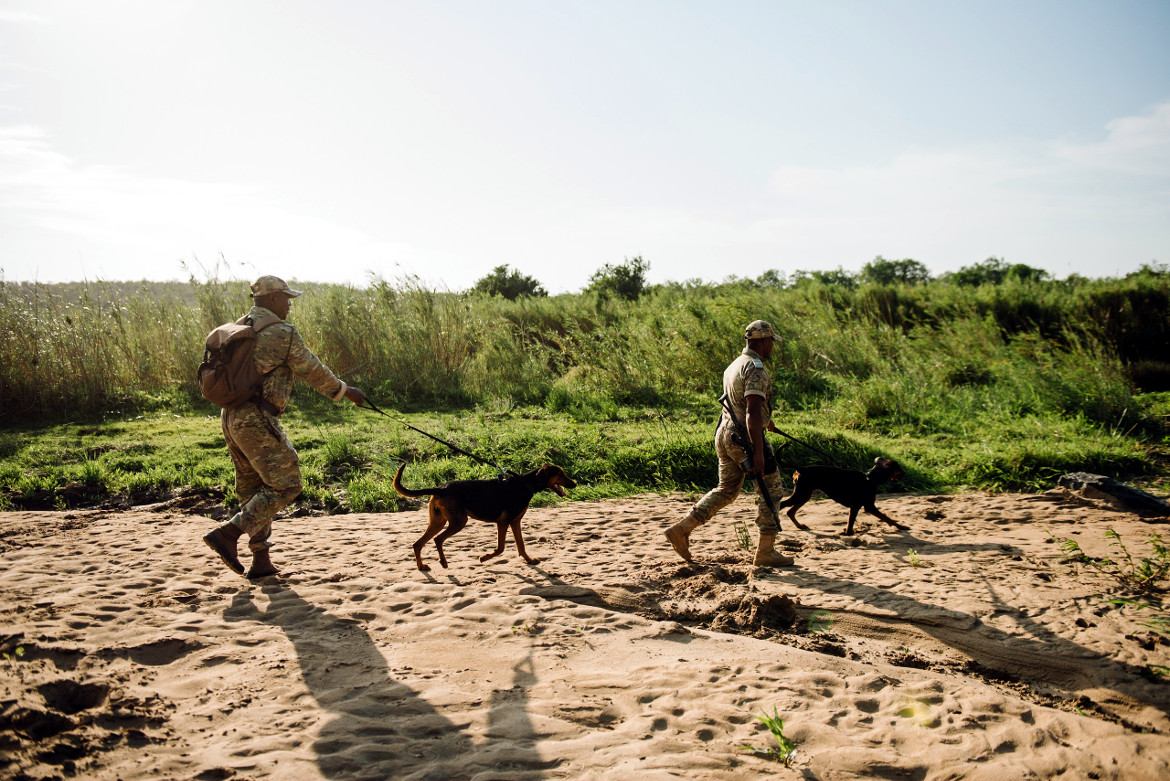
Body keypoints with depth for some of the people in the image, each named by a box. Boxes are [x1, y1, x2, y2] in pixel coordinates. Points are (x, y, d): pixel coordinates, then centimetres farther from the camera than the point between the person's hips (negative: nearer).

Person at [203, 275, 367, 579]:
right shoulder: (283, 333, -10)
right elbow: (313, 371, -3)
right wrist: (345, 391, 10)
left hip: (231, 417, 9)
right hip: (257, 420, -9)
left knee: (253, 489, 15)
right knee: (285, 486, -1)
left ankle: (261, 562, 18)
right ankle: (227, 534, -9)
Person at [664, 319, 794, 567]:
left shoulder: (735, 365, 14)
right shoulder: (756, 370, -17)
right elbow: (752, 412, -26)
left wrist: (764, 419, 46)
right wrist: (758, 451, -30)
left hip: (726, 433, 9)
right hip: (746, 437, -9)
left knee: (726, 490, 18)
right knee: (771, 490, 5)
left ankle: (681, 530, 12)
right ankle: (766, 551, 8)